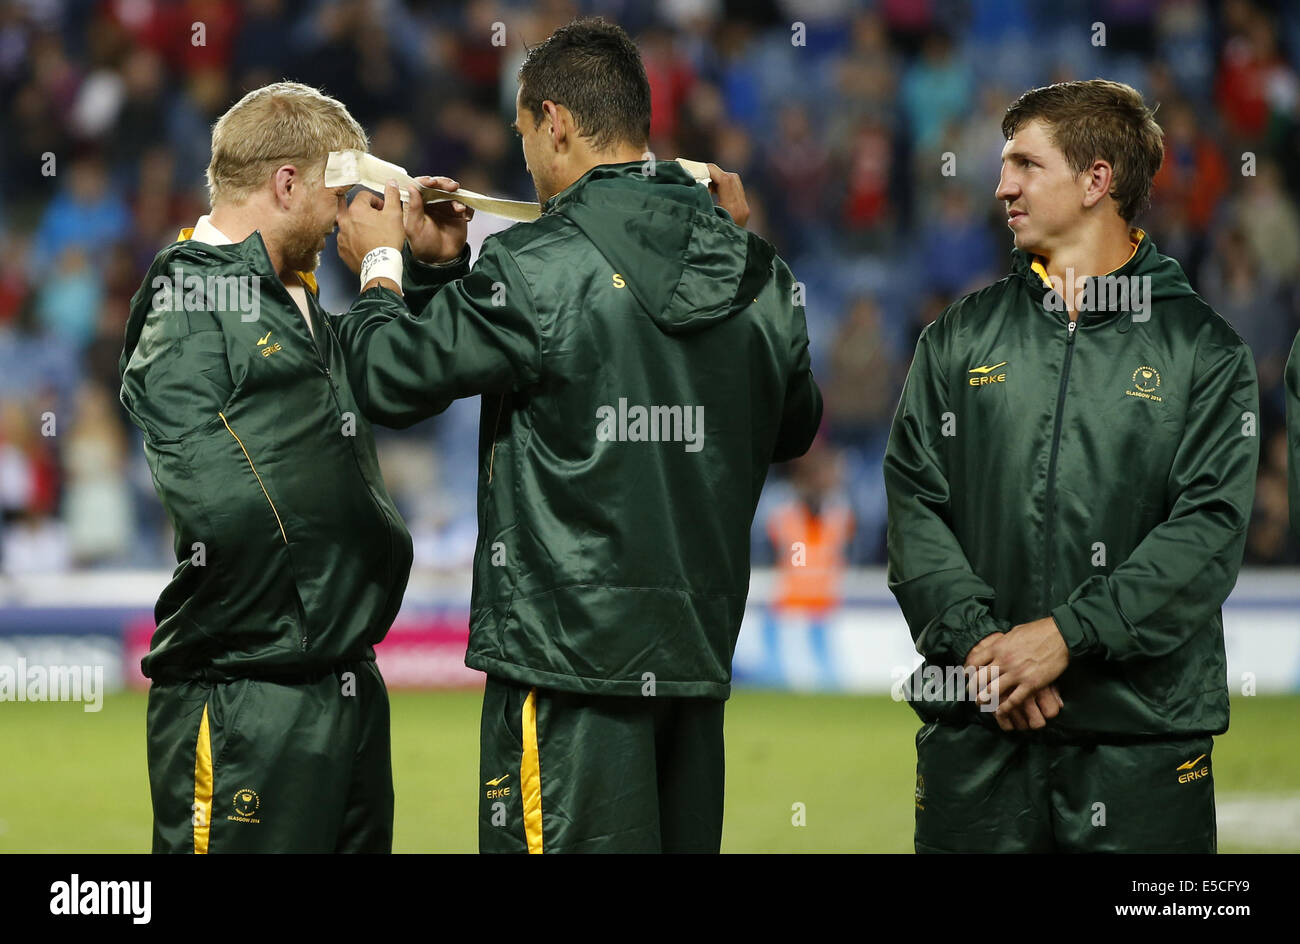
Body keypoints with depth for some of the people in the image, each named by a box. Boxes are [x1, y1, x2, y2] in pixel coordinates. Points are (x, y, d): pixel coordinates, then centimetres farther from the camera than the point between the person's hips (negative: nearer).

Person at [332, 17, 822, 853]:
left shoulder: (536, 270, -14)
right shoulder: (758, 275, 6)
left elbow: (392, 378, -8)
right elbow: (793, 431, 22)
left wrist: (381, 268, 13)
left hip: (571, 652, -6)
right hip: (699, 653, 7)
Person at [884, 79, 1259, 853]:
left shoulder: (1205, 349, 4)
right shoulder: (960, 338, 13)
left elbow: (1210, 527, -6)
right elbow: (915, 504, 5)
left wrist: (1067, 634, -16)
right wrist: (978, 639, -12)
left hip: (1143, 730, -2)